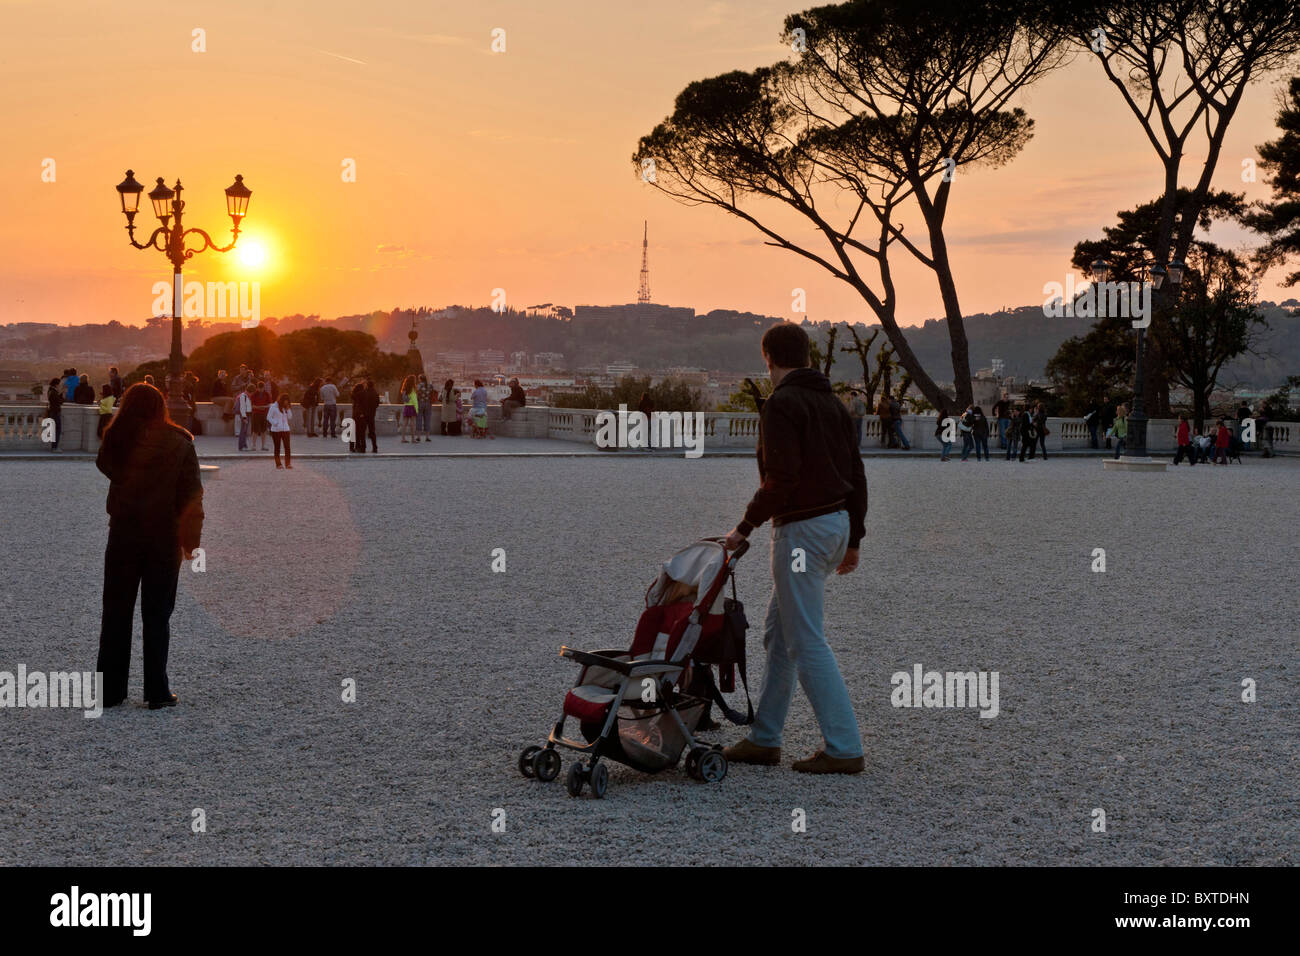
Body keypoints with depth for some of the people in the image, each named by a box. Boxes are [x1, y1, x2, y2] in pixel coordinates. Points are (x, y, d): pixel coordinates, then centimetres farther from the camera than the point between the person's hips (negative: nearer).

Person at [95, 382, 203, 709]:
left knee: (116, 612, 9)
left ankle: (110, 690, 11)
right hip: (164, 538, -1)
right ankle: (157, 692, 4)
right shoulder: (179, 444, -5)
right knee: (157, 615, 5)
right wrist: (190, 538, 1)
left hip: (123, 535, 1)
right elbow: (191, 493, -5)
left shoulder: (116, 440, -5)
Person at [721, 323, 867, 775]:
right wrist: (853, 539, 20)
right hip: (837, 522, 9)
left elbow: (781, 480, -22)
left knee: (806, 643, -5)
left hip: (801, 530, -9)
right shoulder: (831, 402, 13)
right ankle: (764, 739, 22)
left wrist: (745, 527, -11)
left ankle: (844, 748, -4)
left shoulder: (780, 405, -13)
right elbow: (855, 474, 15)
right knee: (779, 634, 16)